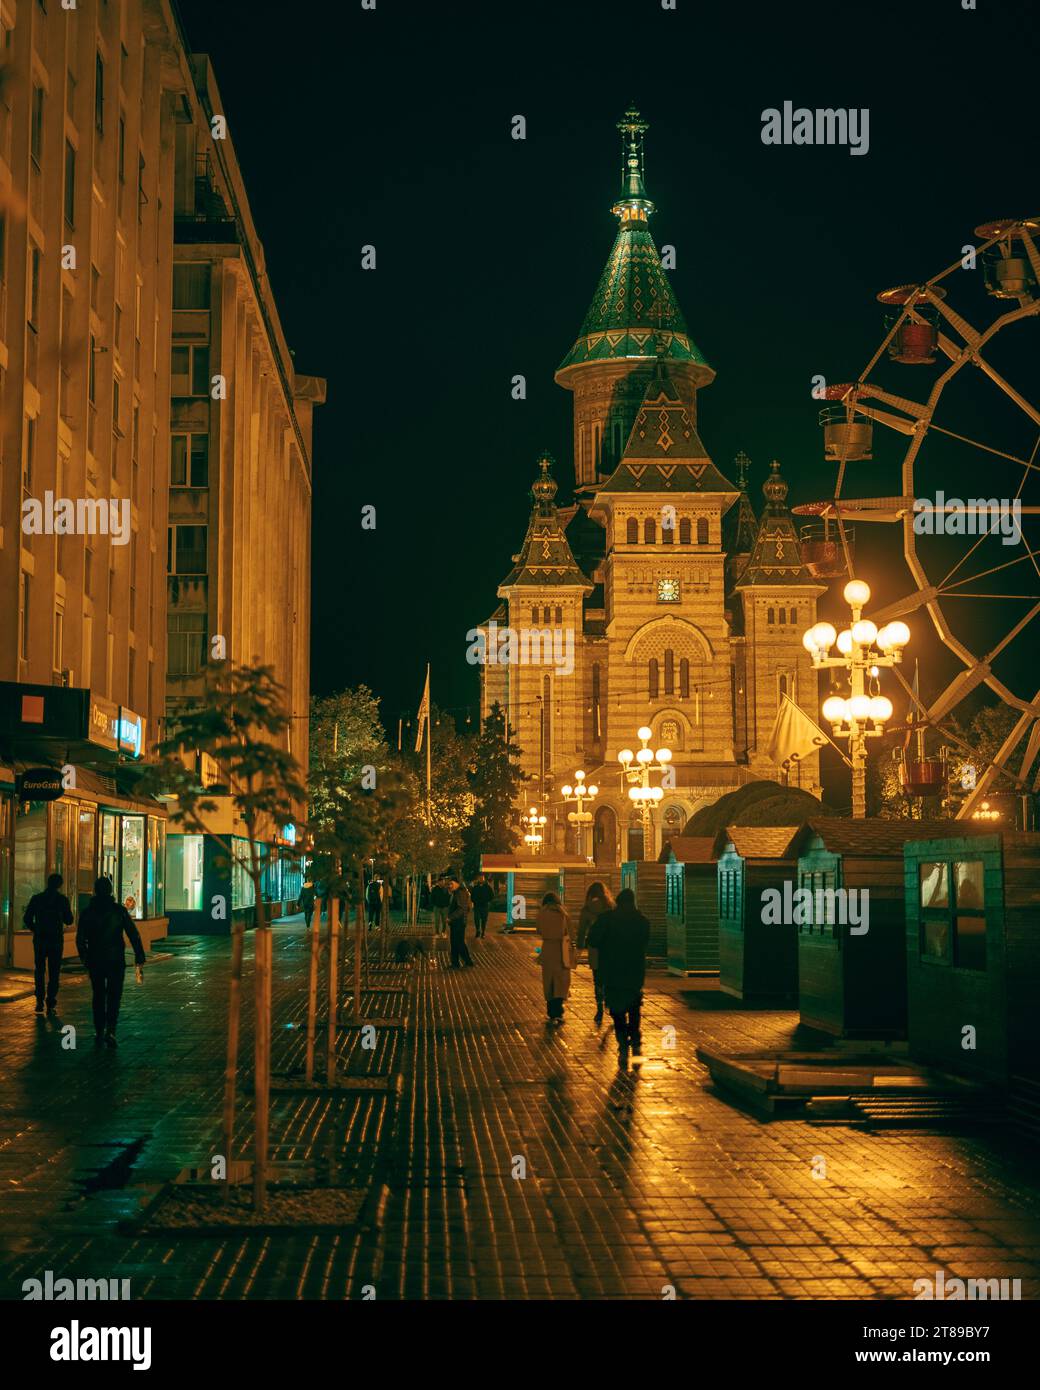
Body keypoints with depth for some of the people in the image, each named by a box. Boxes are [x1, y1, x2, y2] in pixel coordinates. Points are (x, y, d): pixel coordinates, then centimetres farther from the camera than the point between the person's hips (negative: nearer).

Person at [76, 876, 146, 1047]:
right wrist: (139, 957, -5)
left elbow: (80, 938, 4)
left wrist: (84, 957, 19)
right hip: (116, 960, -2)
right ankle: (110, 1030, -13)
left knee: (98, 995, 15)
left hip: (95, 960, 2)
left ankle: (99, 1031, 17)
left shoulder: (88, 912, -1)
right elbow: (134, 935, -8)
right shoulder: (119, 910, -5)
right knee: (114, 995, 3)